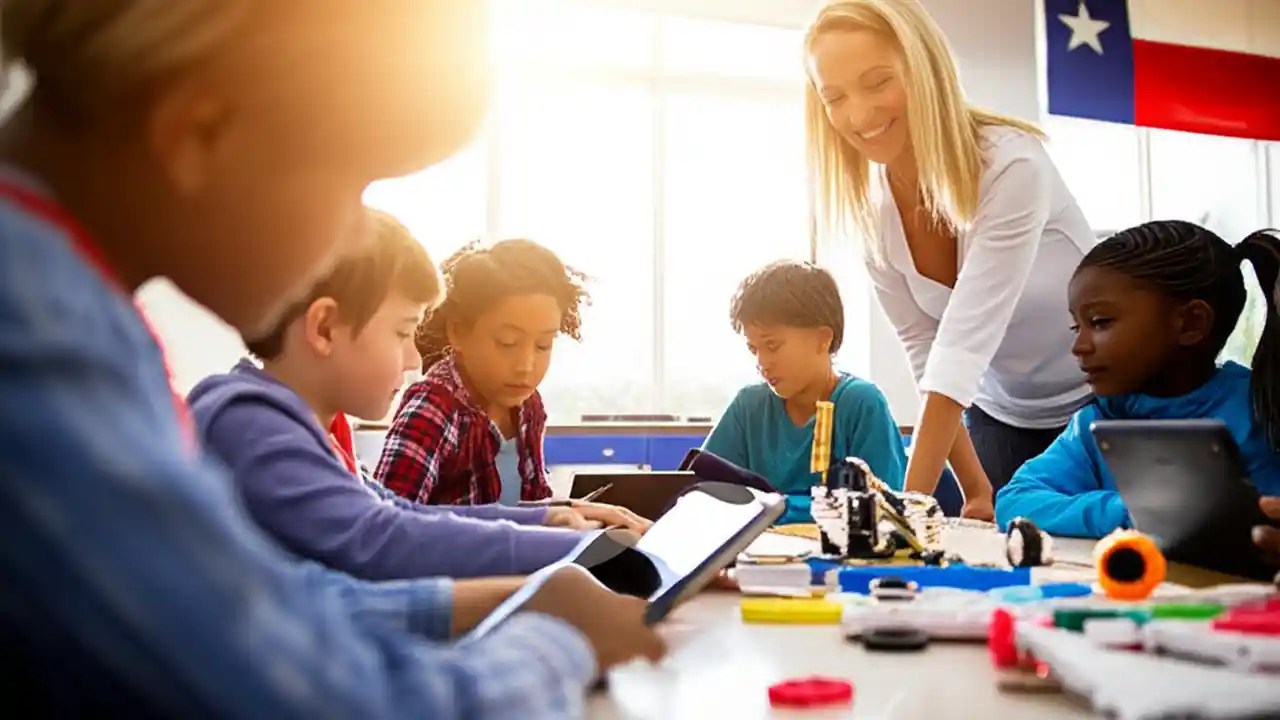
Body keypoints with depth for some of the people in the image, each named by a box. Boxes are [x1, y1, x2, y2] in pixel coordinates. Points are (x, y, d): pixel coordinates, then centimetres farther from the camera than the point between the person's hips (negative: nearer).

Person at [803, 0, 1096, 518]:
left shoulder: (1011, 166, -29)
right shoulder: (871, 214, -12)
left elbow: (964, 343, -35)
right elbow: (928, 356, -9)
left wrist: (912, 505, -37)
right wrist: (975, 491, -12)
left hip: (1102, 404, -4)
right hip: (1000, 417, 4)